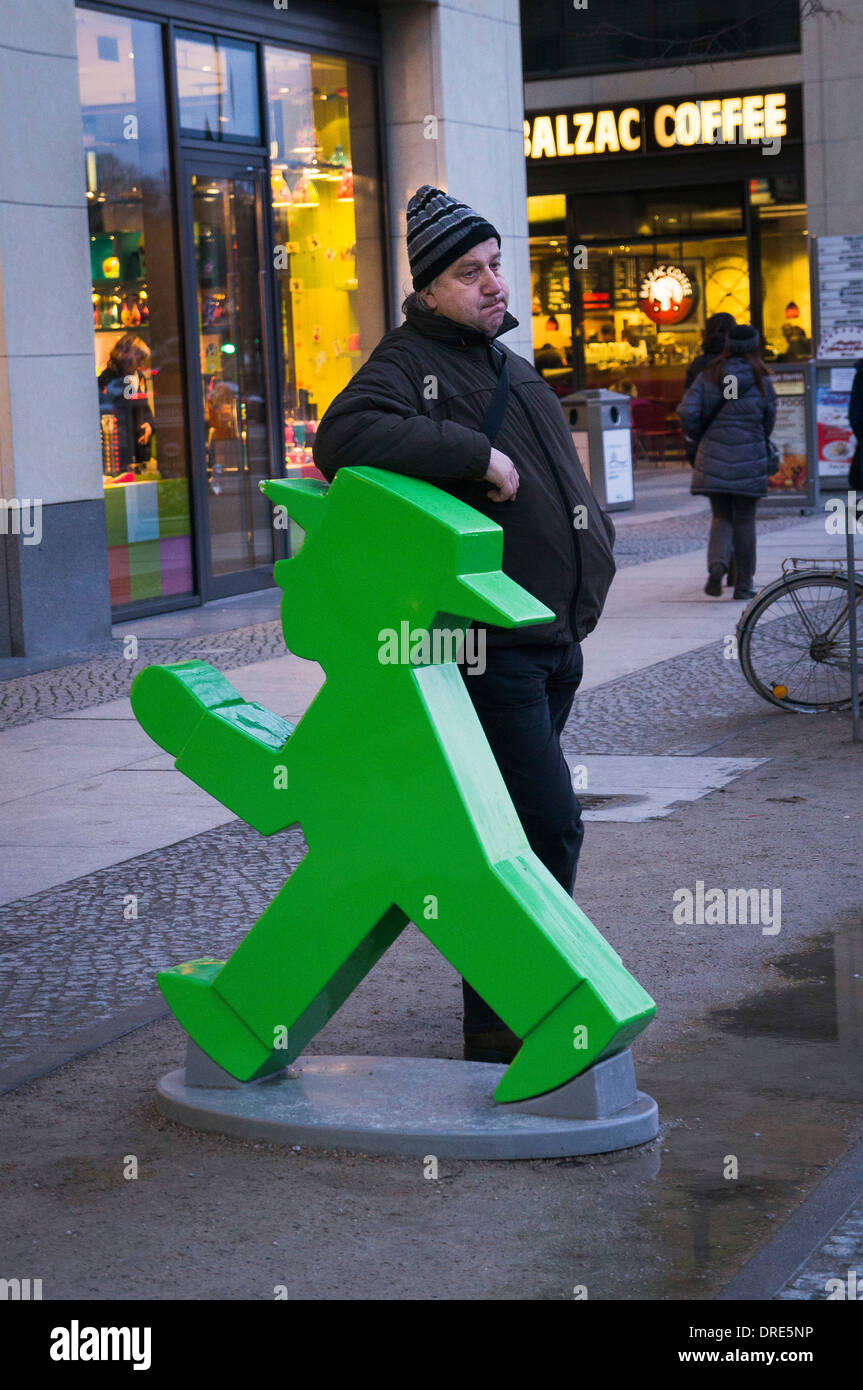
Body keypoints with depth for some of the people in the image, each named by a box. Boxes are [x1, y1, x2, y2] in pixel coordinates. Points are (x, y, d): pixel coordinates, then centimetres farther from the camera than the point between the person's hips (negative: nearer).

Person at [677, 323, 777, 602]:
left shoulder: (707, 378, 0)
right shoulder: (762, 382, -2)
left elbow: (687, 412, -8)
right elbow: (769, 420, 6)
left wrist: (699, 437, 11)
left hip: (713, 459, 1)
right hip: (749, 461, -1)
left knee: (722, 518, 12)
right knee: (744, 521, 8)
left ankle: (717, 563, -16)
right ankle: (743, 585, 11)